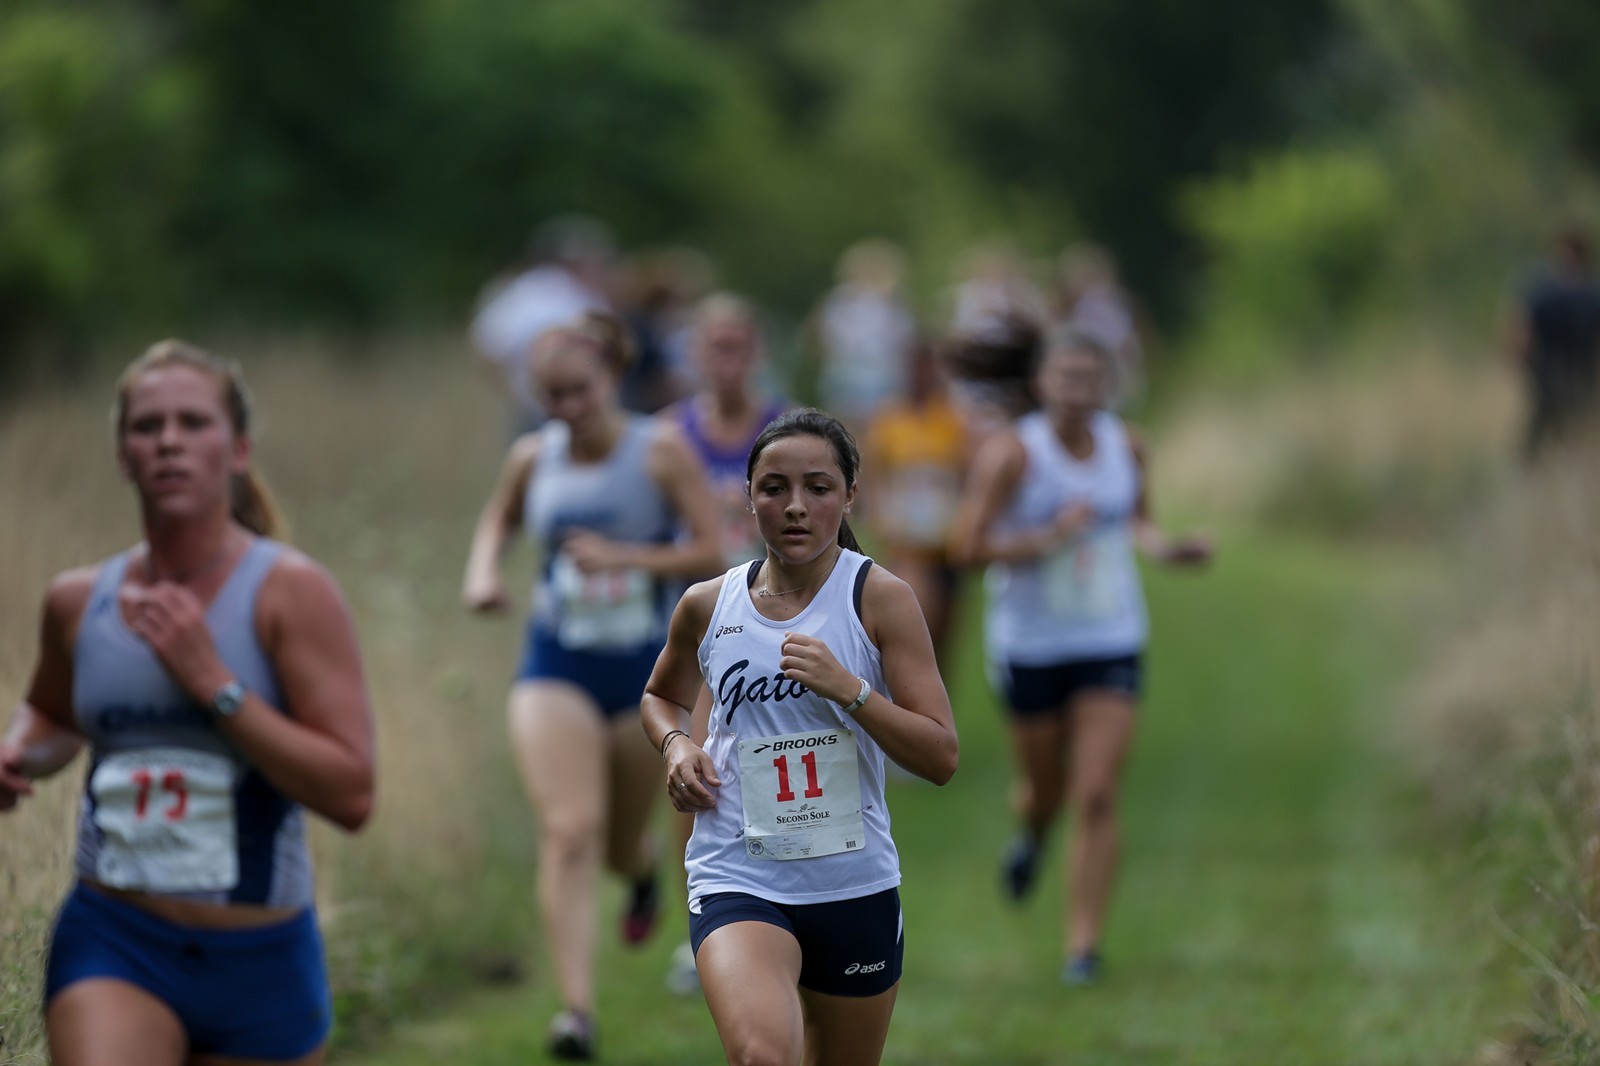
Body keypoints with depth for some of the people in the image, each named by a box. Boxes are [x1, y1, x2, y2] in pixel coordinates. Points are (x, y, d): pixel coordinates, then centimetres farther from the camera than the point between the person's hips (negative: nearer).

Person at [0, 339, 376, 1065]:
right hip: (114, 946, 1)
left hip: (260, 961, -1)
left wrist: (213, 683, -19)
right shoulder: (78, 602, 5)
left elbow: (352, 794, -17)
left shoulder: (291, 592, -8)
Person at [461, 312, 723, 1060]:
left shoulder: (660, 451, -10)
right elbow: (499, 519, 21)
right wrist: (482, 572, 1)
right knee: (568, 831, -17)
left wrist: (622, 556, -21)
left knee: (619, 841, 14)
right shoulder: (533, 458, 0)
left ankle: (643, 873, 55)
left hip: (644, 667, -1)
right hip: (556, 667, 1)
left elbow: (709, 550, -10)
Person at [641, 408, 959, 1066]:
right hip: (737, 881, -1)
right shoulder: (707, 606, 3)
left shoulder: (880, 598, -4)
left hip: (854, 883, 1)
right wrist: (676, 744, 3)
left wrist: (847, 688, -21)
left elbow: (941, 758, -8)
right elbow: (661, 696, 25)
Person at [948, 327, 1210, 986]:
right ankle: (1032, 836, 53)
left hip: (1111, 642, 2)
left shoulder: (1126, 448, 0)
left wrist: (1165, 548, 0)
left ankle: (1083, 945, -4)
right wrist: (1048, 539, -27)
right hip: (1031, 645, -2)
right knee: (1046, 788, 14)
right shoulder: (1011, 455, -14)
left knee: (1096, 798, -9)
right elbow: (967, 547, -18)